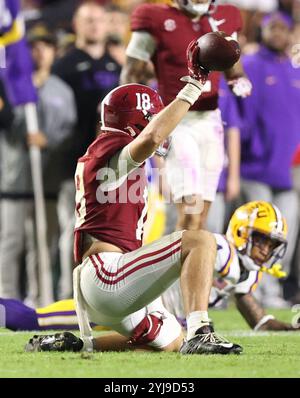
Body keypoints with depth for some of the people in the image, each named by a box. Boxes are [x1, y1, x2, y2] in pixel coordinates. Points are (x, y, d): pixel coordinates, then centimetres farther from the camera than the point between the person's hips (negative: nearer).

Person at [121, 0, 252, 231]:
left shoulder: (224, 20, 8)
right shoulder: (157, 20, -6)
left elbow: (234, 70, 20)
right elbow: (132, 74, -1)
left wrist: (240, 83, -3)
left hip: (210, 122, 5)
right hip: (176, 123, -5)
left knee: (201, 218, 6)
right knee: (190, 212, -18)